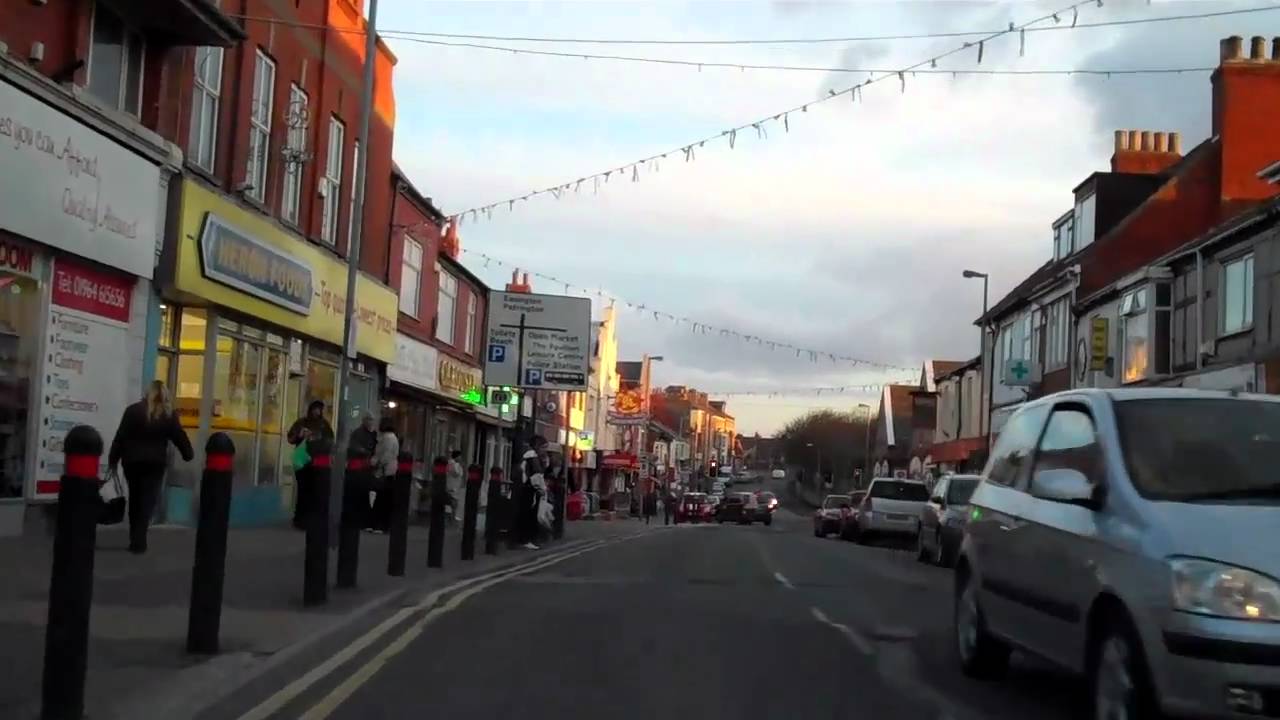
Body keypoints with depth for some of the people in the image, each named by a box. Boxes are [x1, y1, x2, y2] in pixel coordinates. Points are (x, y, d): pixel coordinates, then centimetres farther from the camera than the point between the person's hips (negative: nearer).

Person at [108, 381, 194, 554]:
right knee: (147, 502, -1)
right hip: (156, 463, -1)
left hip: (133, 461, 1)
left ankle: (135, 540, 18)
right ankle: (138, 542, -8)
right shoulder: (169, 415, 0)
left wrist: (113, 459, 2)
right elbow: (180, 436, 6)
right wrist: (188, 454, 21)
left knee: (135, 500, 14)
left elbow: (120, 437, -3)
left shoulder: (133, 410, -1)